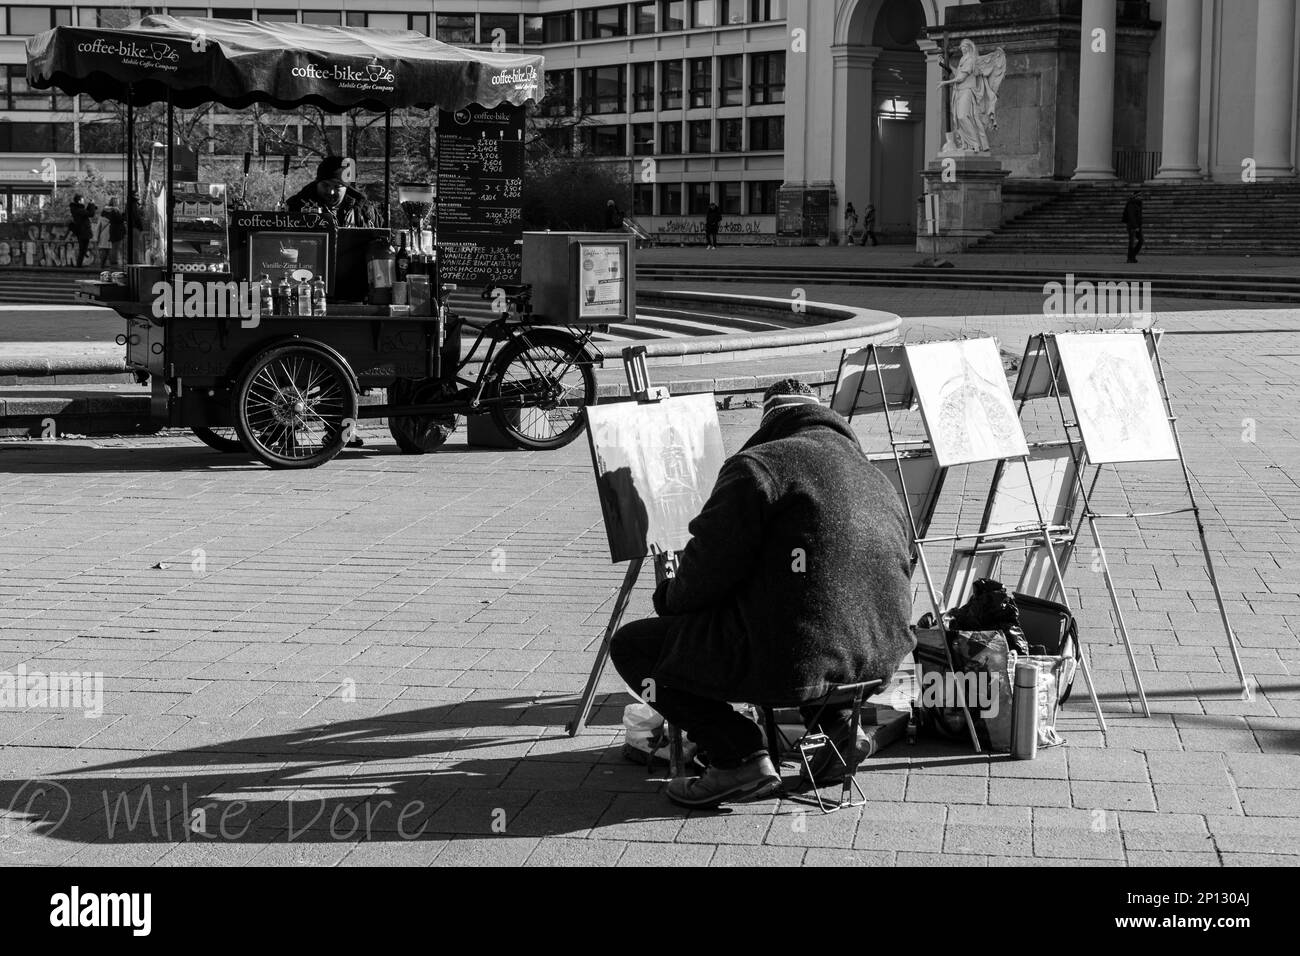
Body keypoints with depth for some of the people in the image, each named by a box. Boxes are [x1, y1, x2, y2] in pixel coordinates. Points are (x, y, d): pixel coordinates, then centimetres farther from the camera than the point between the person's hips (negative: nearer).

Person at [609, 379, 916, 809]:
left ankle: (740, 757, -4)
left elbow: (711, 564, -12)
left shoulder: (758, 466, -6)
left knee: (632, 646, 6)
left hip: (794, 661, -8)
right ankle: (835, 722, 19)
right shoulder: (880, 481, 18)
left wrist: (671, 598, 10)